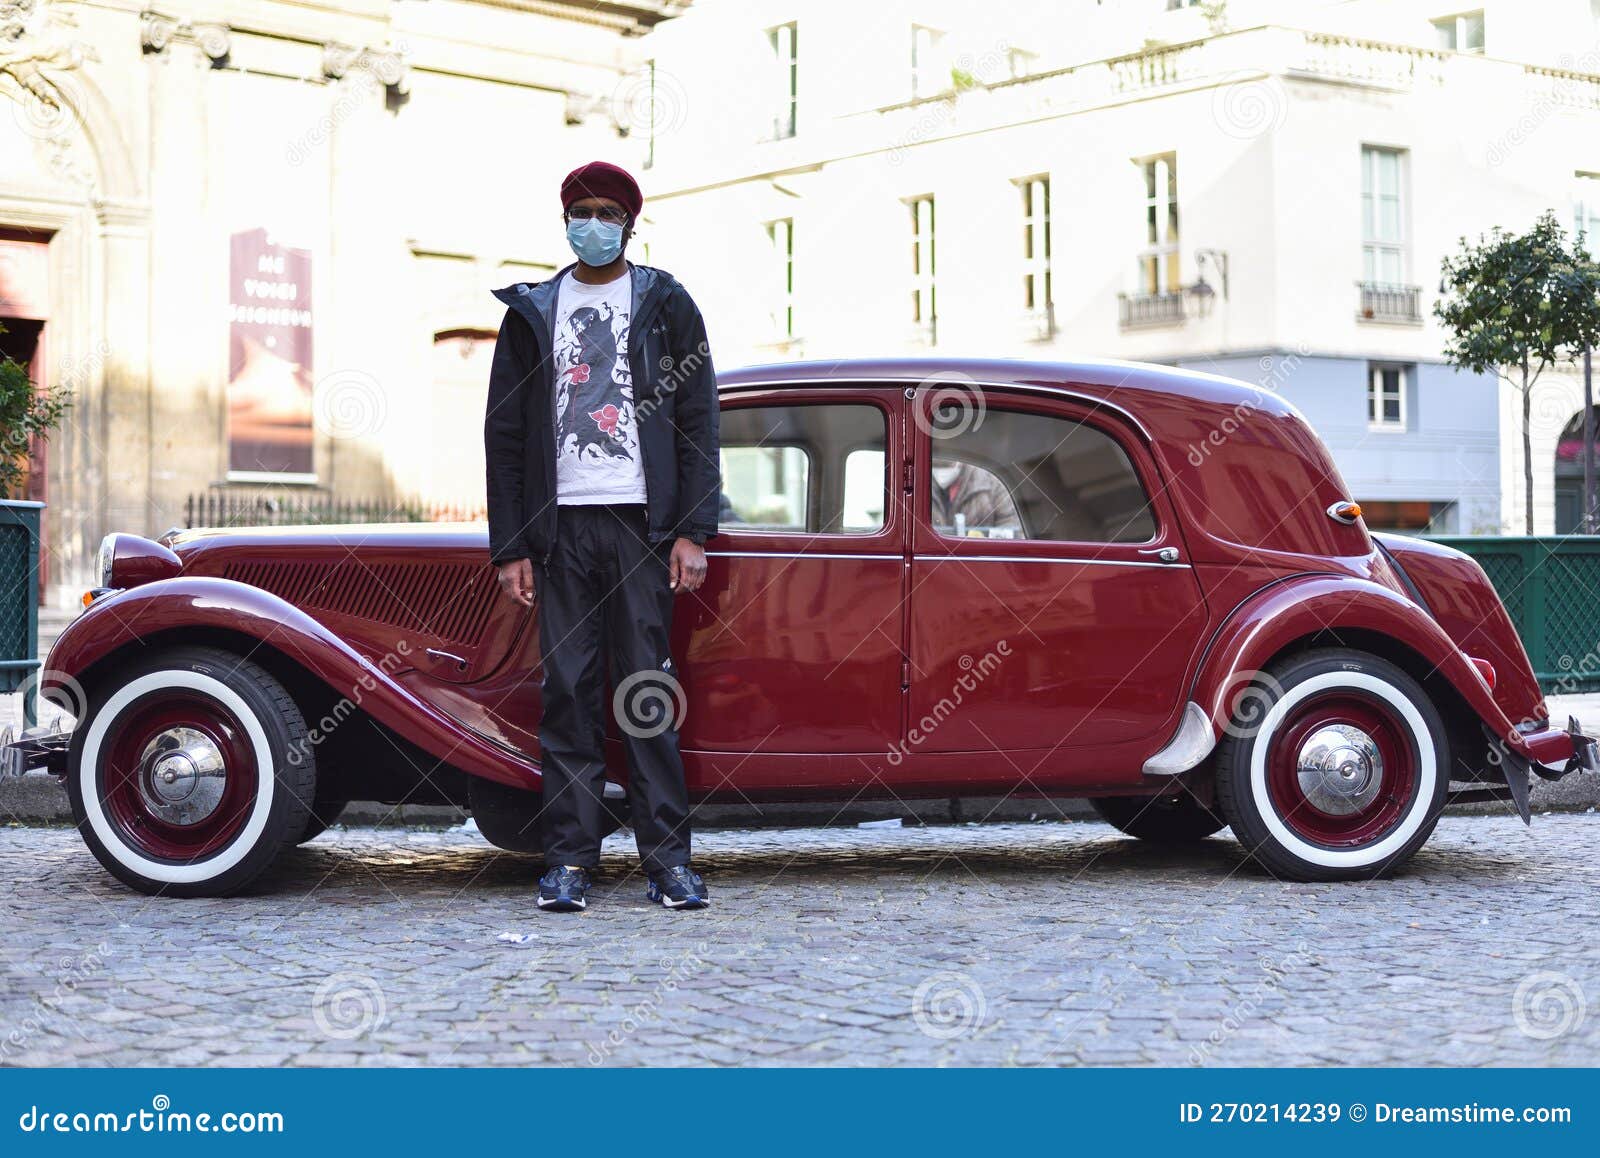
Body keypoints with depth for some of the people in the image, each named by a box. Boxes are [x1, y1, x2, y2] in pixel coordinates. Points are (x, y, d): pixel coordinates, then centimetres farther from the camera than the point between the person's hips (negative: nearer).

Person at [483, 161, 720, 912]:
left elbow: (697, 422, 5)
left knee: (649, 686, -2)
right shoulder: (531, 313, 13)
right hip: (561, 524, 2)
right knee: (567, 688, 0)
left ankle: (668, 858, 2)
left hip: (642, 521, -1)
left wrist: (693, 532, -5)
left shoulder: (666, 305, 9)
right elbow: (504, 435, 11)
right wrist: (510, 547, 3)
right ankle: (569, 857, 5)